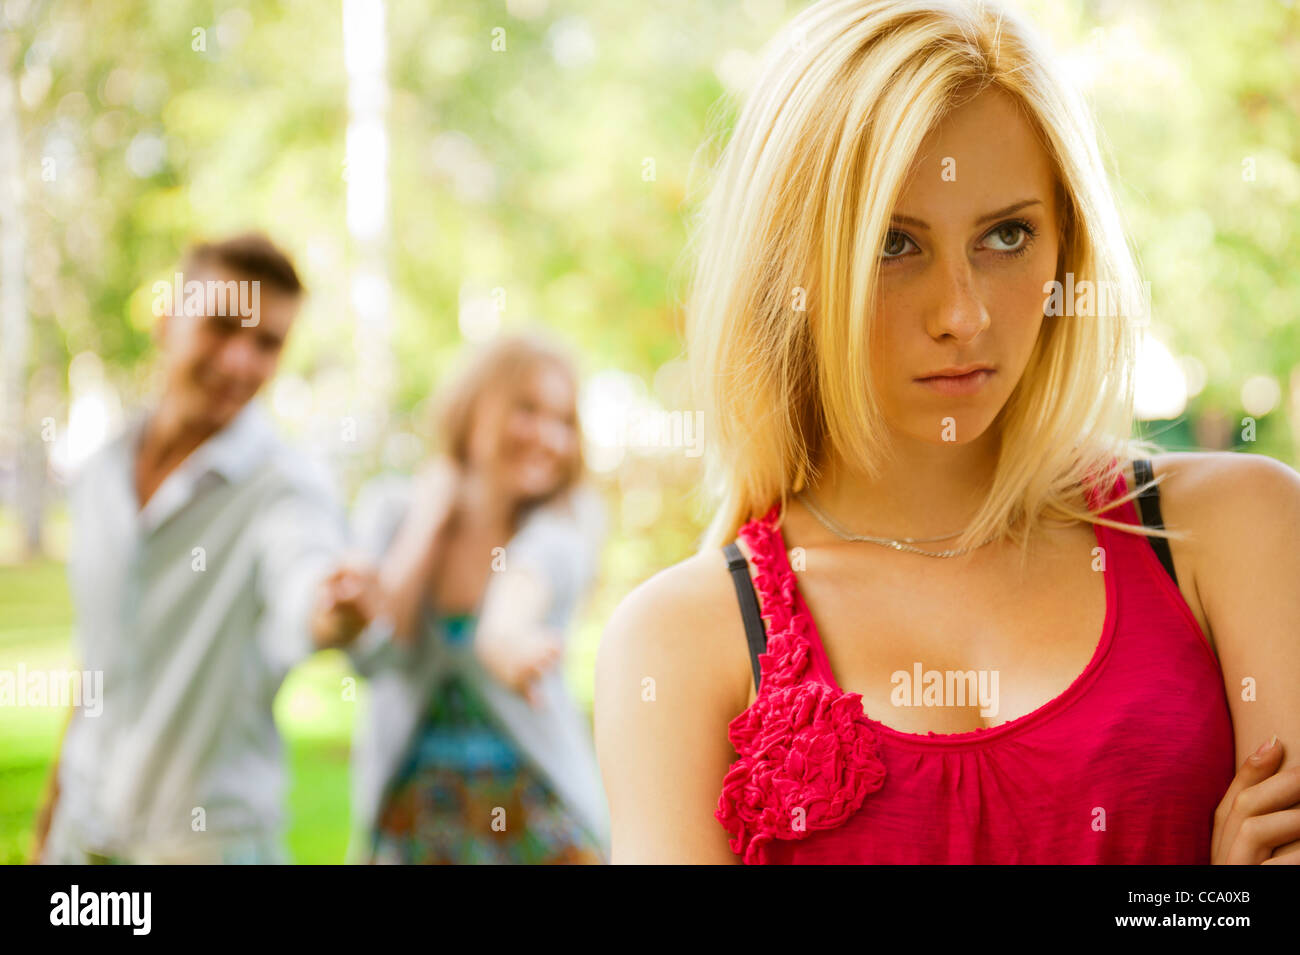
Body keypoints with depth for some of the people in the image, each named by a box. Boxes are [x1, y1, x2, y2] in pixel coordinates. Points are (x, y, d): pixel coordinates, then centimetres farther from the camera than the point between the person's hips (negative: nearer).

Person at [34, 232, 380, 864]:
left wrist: (334, 612, -60)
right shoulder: (99, 478, 3)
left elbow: (301, 578, -38)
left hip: (211, 839, -4)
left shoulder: (287, 491, -16)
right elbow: (97, 658, 12)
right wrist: (54, 813, 15)